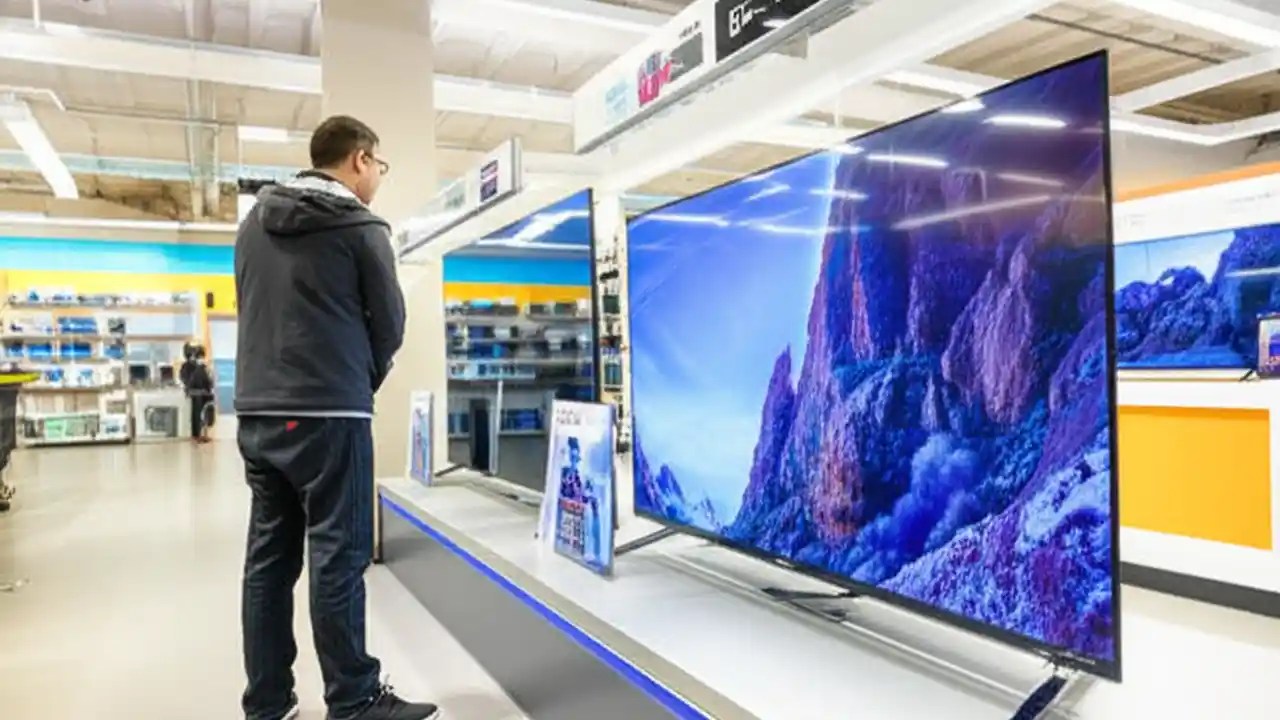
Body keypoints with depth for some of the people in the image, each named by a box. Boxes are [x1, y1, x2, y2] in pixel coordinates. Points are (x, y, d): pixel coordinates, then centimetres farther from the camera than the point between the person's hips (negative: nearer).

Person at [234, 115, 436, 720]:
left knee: (268, 560, 10)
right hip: (328, 416, -7)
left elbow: (253, 313, 17)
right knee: (338, 560, -1)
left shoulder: (254, 224, 15)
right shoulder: (360, 227, -5)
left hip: (257, 414, 7)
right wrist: (360, 385, 14)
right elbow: (389, 324, -2)